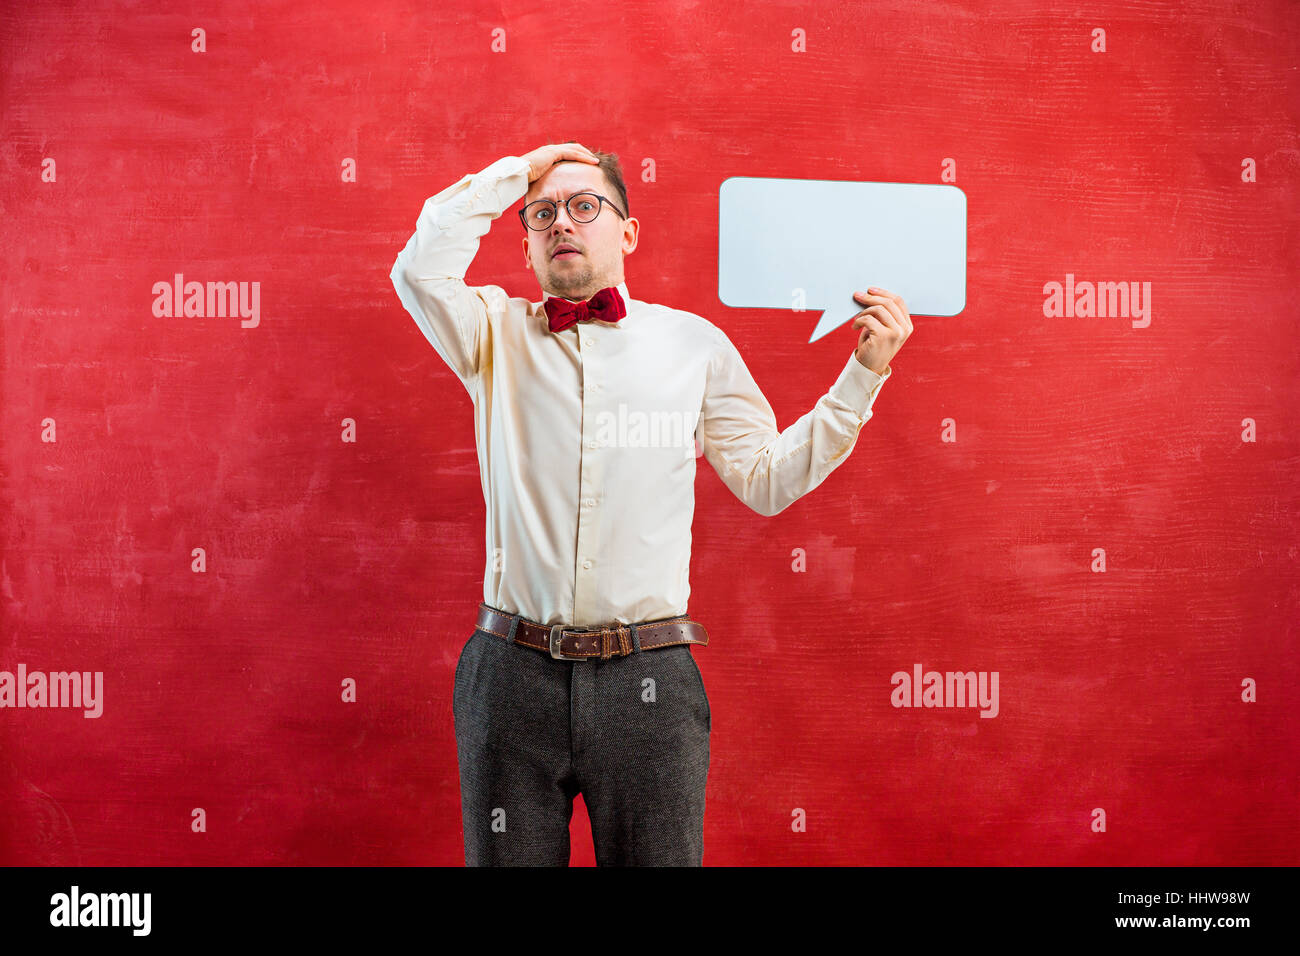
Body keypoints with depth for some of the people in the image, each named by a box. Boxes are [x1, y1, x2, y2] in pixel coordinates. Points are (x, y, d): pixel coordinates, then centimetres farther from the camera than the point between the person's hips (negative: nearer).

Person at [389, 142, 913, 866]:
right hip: (513, 672, 0)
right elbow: (421, 268, -11)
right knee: (508, 859, 10)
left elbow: (767, 481, 10)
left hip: (648, 678, 0)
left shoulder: (695, 343, 9)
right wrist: (518, 171, 0)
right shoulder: (499, 333, 8)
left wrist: (864, 374, 4)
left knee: (658, 859, 8)